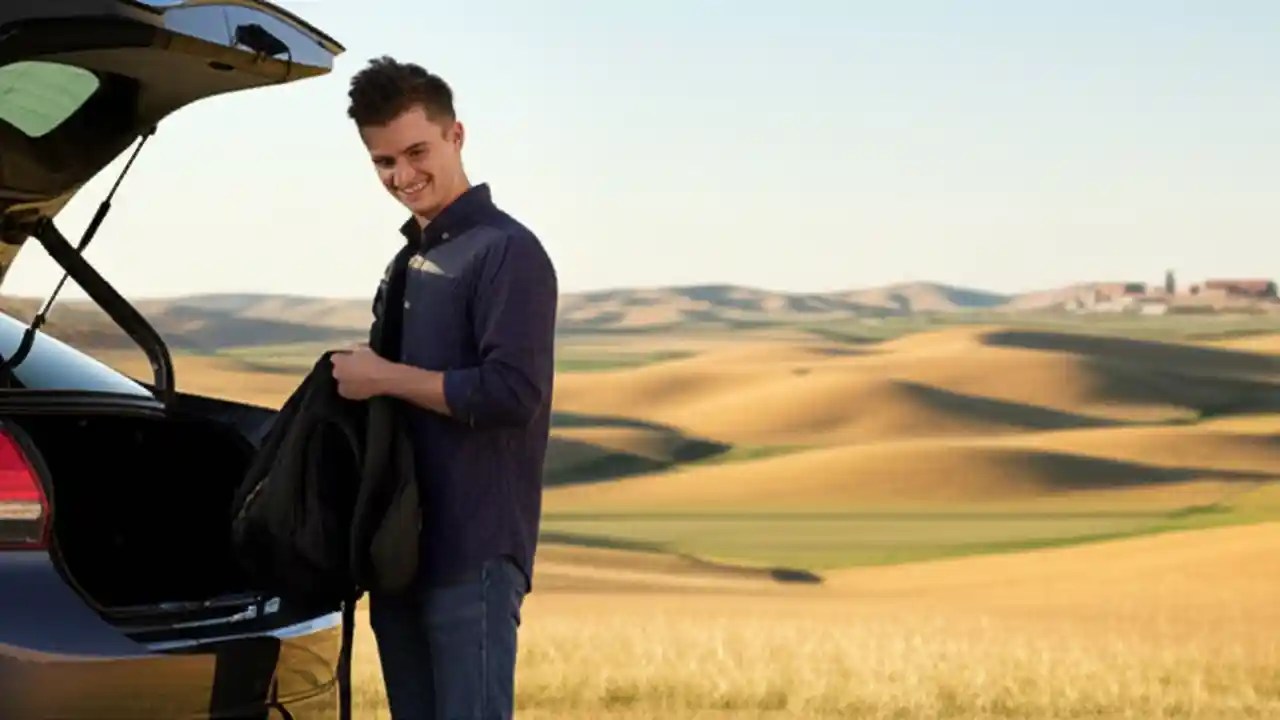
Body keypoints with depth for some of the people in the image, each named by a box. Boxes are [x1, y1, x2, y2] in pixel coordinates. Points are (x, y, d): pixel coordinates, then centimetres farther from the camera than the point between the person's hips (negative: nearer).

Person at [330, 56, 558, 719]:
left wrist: (384, 378, -14)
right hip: (402, 547, 9)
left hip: (473, 557, -9)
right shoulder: (409, 260, 18)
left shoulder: (507, 253, -9)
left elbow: (512, 393, -20)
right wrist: (355, 378, 5)